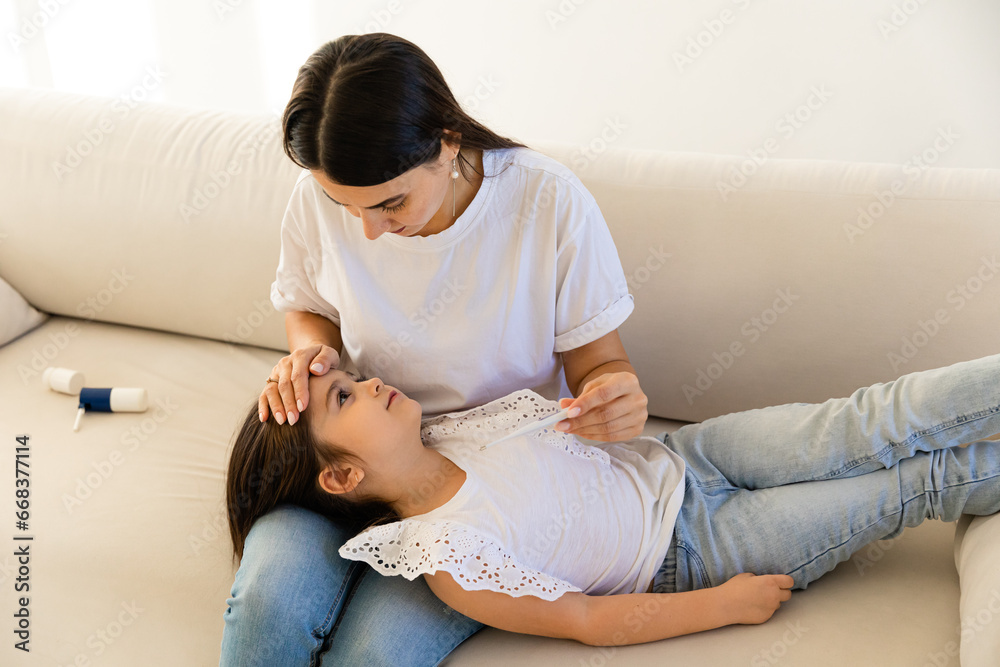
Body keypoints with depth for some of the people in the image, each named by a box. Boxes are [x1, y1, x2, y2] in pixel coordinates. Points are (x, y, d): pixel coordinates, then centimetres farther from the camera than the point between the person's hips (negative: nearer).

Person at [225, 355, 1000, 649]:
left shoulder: (449, 430, -5)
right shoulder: (446, 557, -22)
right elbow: (589, 620, -17)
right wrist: (724, 604, -15)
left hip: (677, 459, 5)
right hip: (691, 555, -5)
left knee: (875, 426, -12)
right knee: (921, 480, -8)